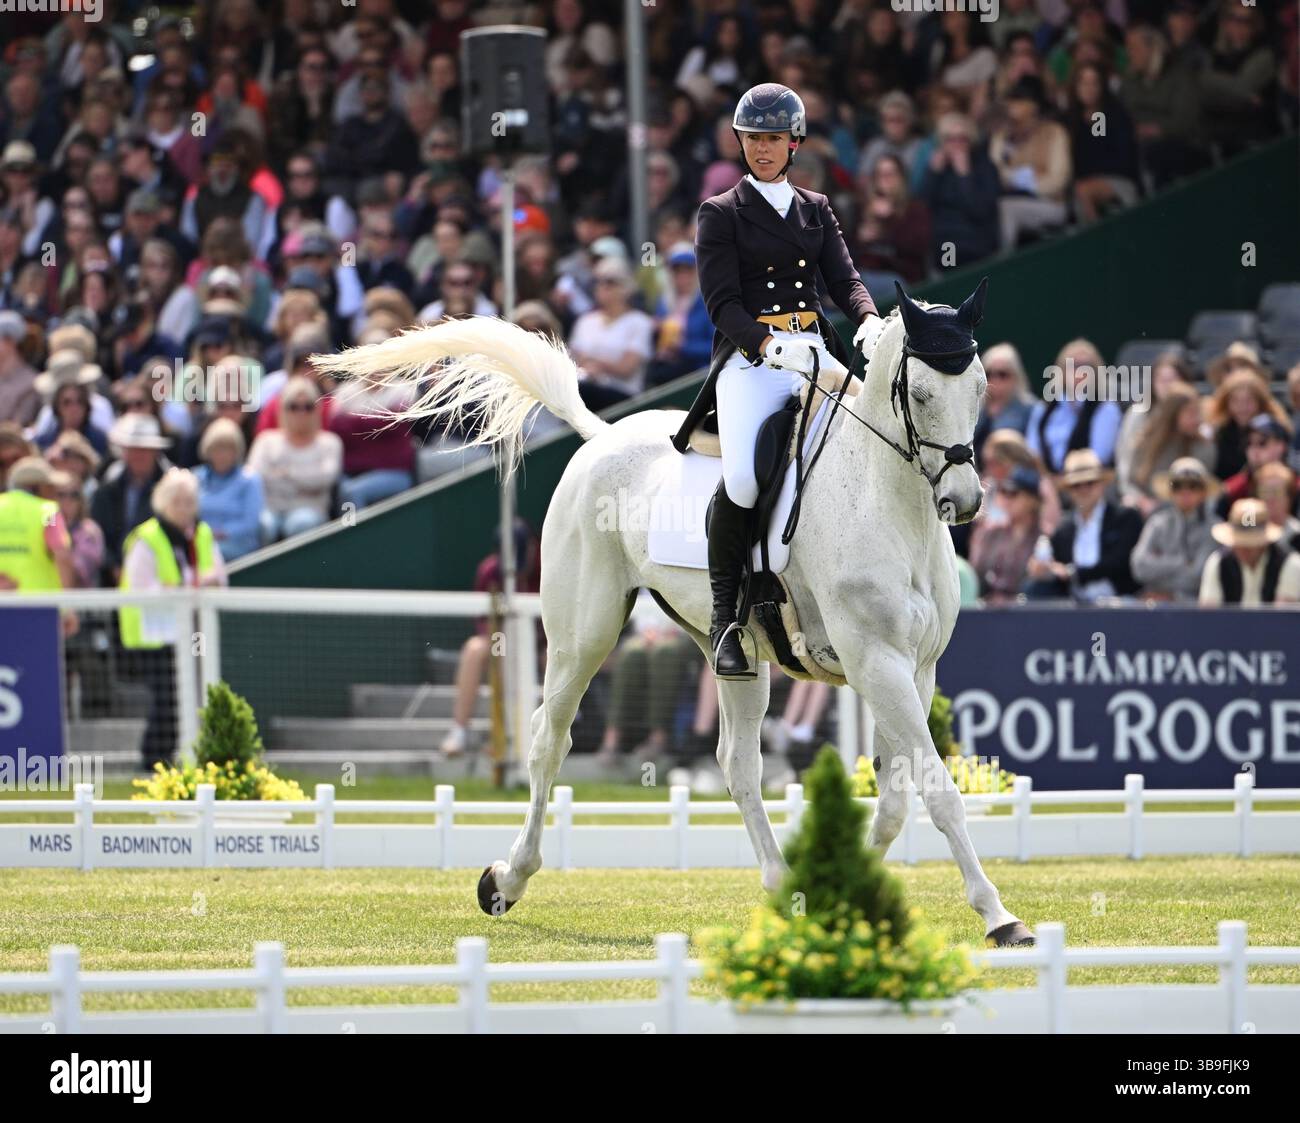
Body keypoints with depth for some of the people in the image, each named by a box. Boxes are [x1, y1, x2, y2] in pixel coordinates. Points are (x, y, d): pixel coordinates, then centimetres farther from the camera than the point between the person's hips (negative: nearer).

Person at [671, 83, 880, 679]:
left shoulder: (816, 210, 20)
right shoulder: (719, 213, 8)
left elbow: (845, 279, 10)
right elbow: (722, 301, -4)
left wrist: (870, 321, -14)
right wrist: (768, 344, -23)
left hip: (815, 354, 4)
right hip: (750, 358, -4)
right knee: (742, 479, -29)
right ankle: (725, 614, -15)